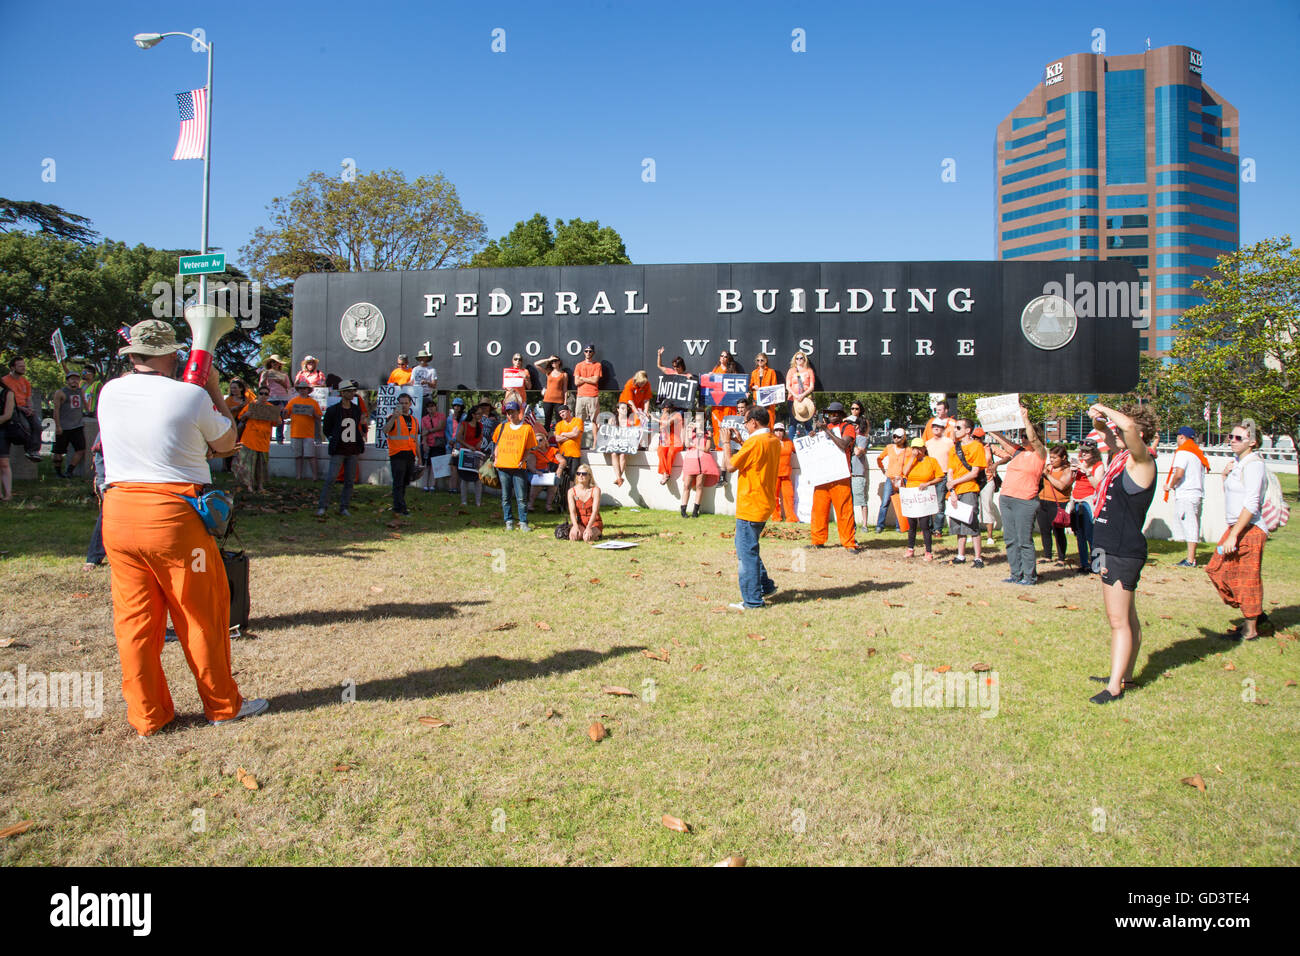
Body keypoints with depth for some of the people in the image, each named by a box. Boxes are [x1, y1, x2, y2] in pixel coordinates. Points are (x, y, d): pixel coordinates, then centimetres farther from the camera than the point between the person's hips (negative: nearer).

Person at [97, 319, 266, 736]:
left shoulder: (109, 393, 4)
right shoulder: (190, 395, -10)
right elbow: (226, 442, 6)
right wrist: (214, 389, 14)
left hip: (118, 513, 5)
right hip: (174, 516, -4)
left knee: (134, 618, 12)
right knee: (202, 613, 9)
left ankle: (147, 715, 22)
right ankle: (223, 704, 21)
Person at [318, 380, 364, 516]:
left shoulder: (357, 409, 10)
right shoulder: (333, 410, -3)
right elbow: (326, 429, 7)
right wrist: (334, 441, 5)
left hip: (353, 451, 4)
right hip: (338, 451, -4)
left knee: (349, 481, 6)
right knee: (330, 479, -9)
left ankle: (343, 508, 14)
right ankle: (322, 506, -1)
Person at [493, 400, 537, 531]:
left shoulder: (527, 428, 2)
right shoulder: (502, 427, 11)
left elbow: (528, 448, 4)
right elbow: (497, 444, 20)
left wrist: (523, 460, -9)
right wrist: (496, 459, 9)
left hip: (518, 467, -3)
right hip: (503, 466, 3)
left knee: (521, 498, -4)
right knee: (505, 497, 7)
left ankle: (523, 522, 3)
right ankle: (508, 521, 16)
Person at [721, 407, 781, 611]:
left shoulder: (754, 442, -18)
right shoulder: (774, 441, 10)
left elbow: (730, 465, -15)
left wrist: (726, 443, -1)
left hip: (750, 506, -10)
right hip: (765, 504, 10)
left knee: (746, 552, -2)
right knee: (747, 548, 22)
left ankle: (753, 600, 2)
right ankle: (765, 586, 27)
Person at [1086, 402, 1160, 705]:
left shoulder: (1141, 462, -15)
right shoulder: (1121, 456, 9)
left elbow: (1129, 426, -34)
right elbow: (1106, 433, 28)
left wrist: (1105, 410, -17)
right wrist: (1099, 419, 5)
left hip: (1124, 552, -10)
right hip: (1113, 549, 10)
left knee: (1119, 620, -7)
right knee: (1127, 618, 17)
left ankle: (1115, 686, -4)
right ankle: (1125, 675, 28)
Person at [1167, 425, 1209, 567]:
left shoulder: (1182, 452, -9)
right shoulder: (1198, 453, 18)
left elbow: (1179, 473, -21)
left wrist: (1170, 486, -5)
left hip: (1186, 495, -9)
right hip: (1197, 493, 9)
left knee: (1189, 525, -10)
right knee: (1193, 525, 13)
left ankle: (1190, 560, -11)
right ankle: (1192, 557, 20)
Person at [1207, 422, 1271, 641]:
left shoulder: (1253, 465, -16)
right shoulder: (1237, 462, 13)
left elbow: (1251, 504, -22)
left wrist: (1233, 536, -24)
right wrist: (1225, 475, 8)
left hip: (1250, 529, -10)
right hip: (1237, 527, 10)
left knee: (1246, 579, -1)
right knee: (1217, 570, 12)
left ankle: (1250, 630, 12)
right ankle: (1257, 614, 25)